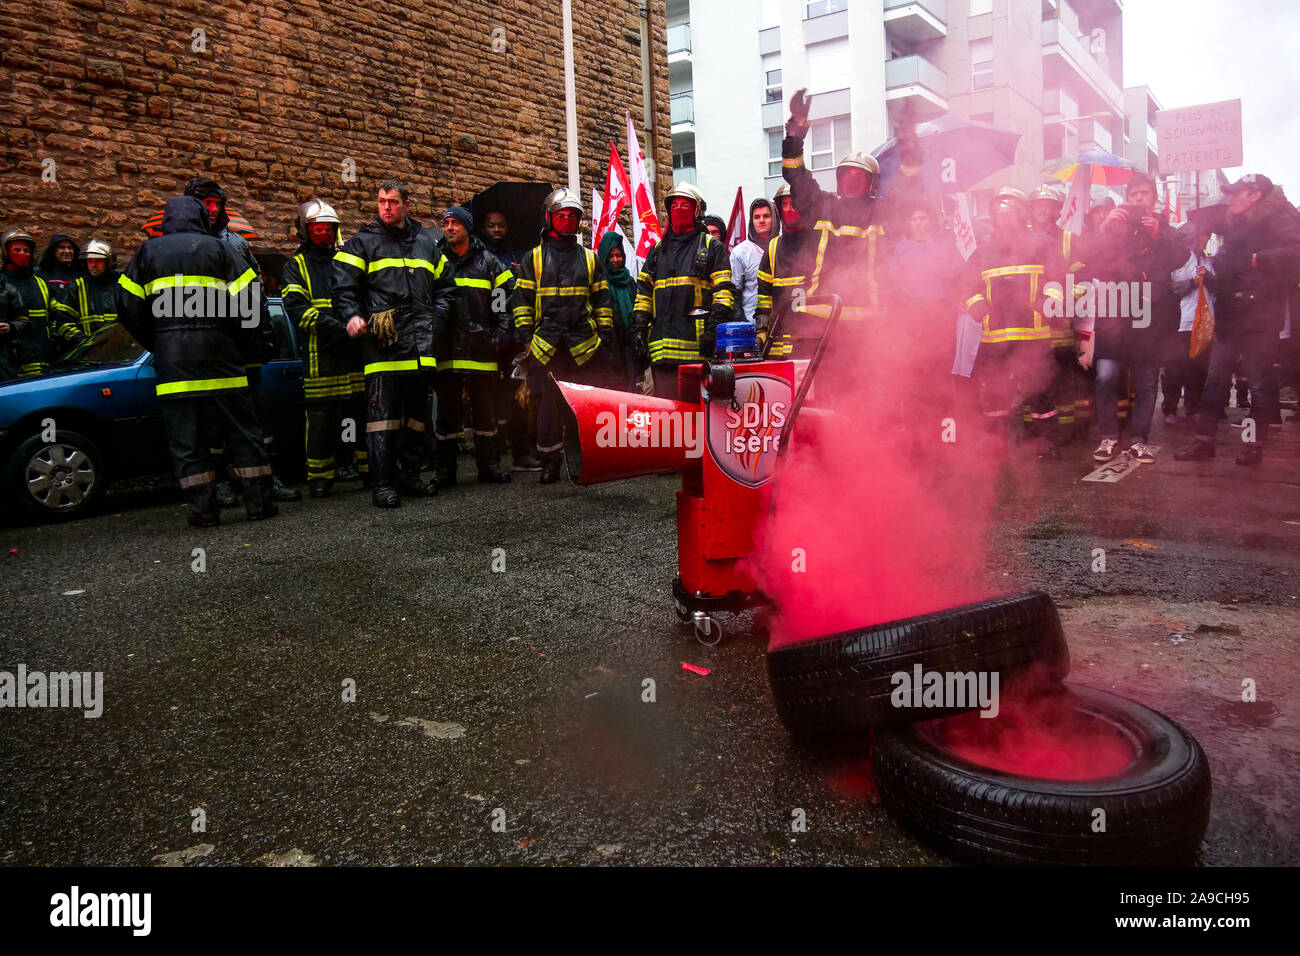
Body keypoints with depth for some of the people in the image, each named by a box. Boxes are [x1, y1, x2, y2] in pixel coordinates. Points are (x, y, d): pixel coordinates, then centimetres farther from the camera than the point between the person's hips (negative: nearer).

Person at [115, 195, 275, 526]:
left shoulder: (147, 252, 11)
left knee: (186, 437, 5)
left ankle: (203, 508, 3)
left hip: (172, 362, 1)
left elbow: (128, 307, 9)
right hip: (219, 358, -1)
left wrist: (156, 345, 19)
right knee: (242, 431, 6)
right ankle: (258, 502, 5)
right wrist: (245, 346, 6)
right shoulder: (218, 248, 5)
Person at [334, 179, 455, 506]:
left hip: (420, 343, 5)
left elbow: (444, 284, 25)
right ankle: (382, 484, -7)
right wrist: (352, 315, -17)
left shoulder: (427, 242, 19)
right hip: (382, 341, -5)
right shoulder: (362, 242, 6)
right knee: (382, 412, -9)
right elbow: (344, 285, 0)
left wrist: (436, 317, 10)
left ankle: (409, 475, 23)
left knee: (417, 411, 11)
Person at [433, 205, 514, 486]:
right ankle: (445, 470, 11)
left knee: (485, 409, 6)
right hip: (446, 348, 0)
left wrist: (501, 335, -1)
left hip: (481, 347, 0)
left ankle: (489, 465, 15)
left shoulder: (487, 261, 8)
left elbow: (505, 297, 8)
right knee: (447, 409, 4)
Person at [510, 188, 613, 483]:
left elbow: (602, 301, 17)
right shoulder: (533, 258, 10)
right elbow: (522, 301, 8)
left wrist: (605, 334, 8)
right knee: (548, 406, 0)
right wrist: (525, 336, -1)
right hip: (545, 347, -1)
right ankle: (549, 462, 10)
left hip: (583, 347, 1)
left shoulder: (589, 259, 16)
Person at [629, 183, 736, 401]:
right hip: (662, 344, 5)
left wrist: (714, 327, -12)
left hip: (698, 342, -4)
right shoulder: (658, 250, 24)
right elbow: (644, 292, 22)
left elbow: (724, 291, 0)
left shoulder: (712, 247, 10)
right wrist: (638, 328, 11)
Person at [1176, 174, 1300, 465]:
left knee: (1261, 382, 1)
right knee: (1215, 380, 6)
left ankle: (1255, 444, 8)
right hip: (1228, 318, 8)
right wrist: (1209, 277, 8)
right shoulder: (1236, 227, 20)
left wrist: (1258, 259, -20)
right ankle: (1204, 441, 9)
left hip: (1259, 320, -8)